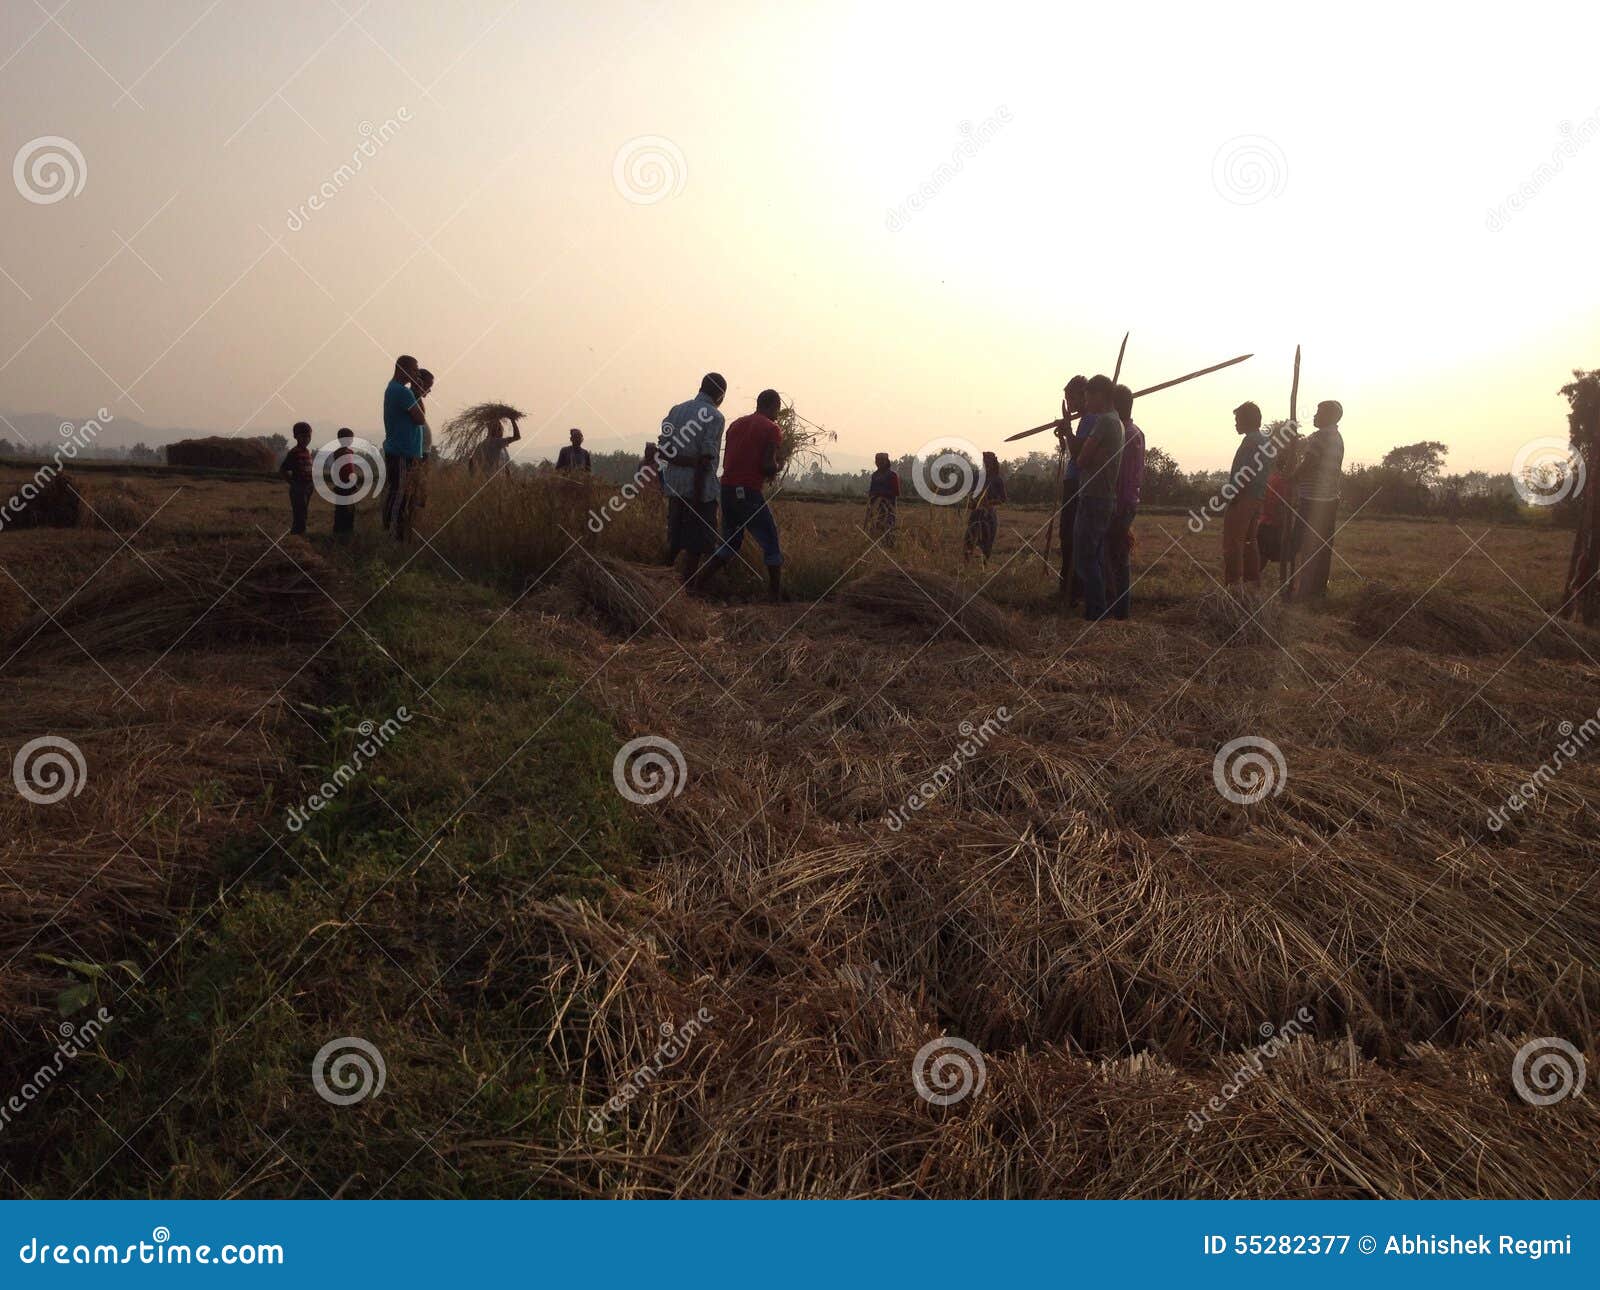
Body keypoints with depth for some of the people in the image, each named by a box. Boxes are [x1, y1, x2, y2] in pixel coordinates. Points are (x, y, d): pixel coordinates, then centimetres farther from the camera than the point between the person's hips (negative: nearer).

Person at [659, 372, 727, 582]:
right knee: (698, 543, 2)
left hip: (674, 484, 6)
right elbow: (706, 458, -16)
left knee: (674, 541, 16)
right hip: (700, 487, -6)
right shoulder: (715, 417, -9)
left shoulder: (676, 410, 11)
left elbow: (663, 451, 4)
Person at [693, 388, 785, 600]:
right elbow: (768, 465, -16)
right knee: (771, 545, 6)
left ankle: (698, 584, 12)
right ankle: (775, 596, 5)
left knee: (731, 543, 20)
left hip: (727, 489, 7)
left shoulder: (736, 424, 16)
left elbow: (726, 462, 16)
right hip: (749, 493, -7)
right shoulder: (772, 429, -4)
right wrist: (773, 471, 8)